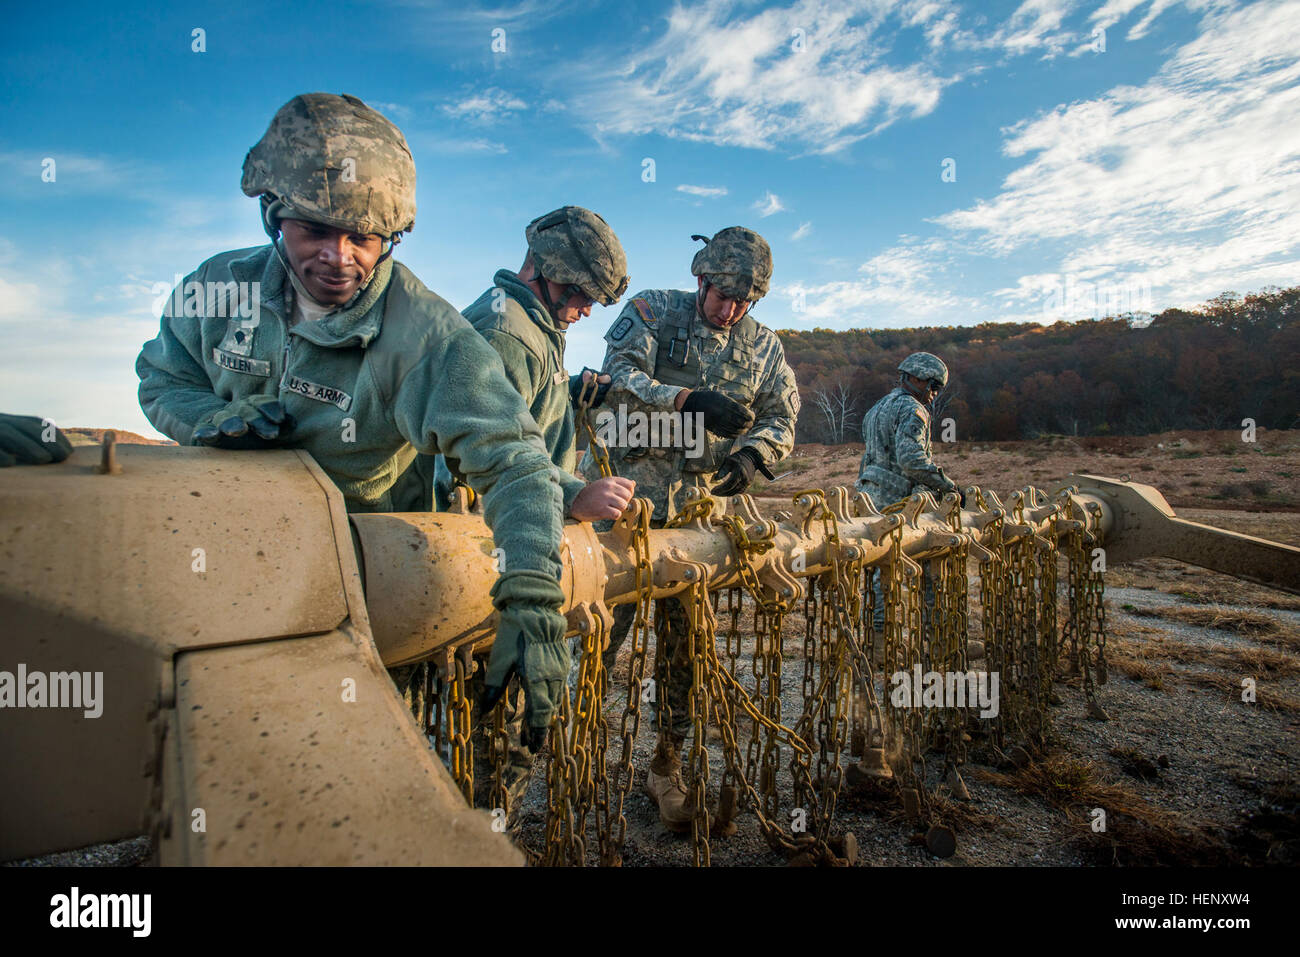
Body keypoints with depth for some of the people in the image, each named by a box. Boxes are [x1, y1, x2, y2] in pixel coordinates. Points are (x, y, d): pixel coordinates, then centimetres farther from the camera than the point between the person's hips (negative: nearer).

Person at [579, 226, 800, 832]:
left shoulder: (763, 346, 11)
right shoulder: (651, 312, 1)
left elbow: (781, 417, 10)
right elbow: (618, 379, -13)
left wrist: (752, 453, -12)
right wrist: (689, 400, -26)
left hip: (699, 501, 3)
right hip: (626, 490, -3)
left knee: (685, 631, 6)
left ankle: (667, 765, 22)